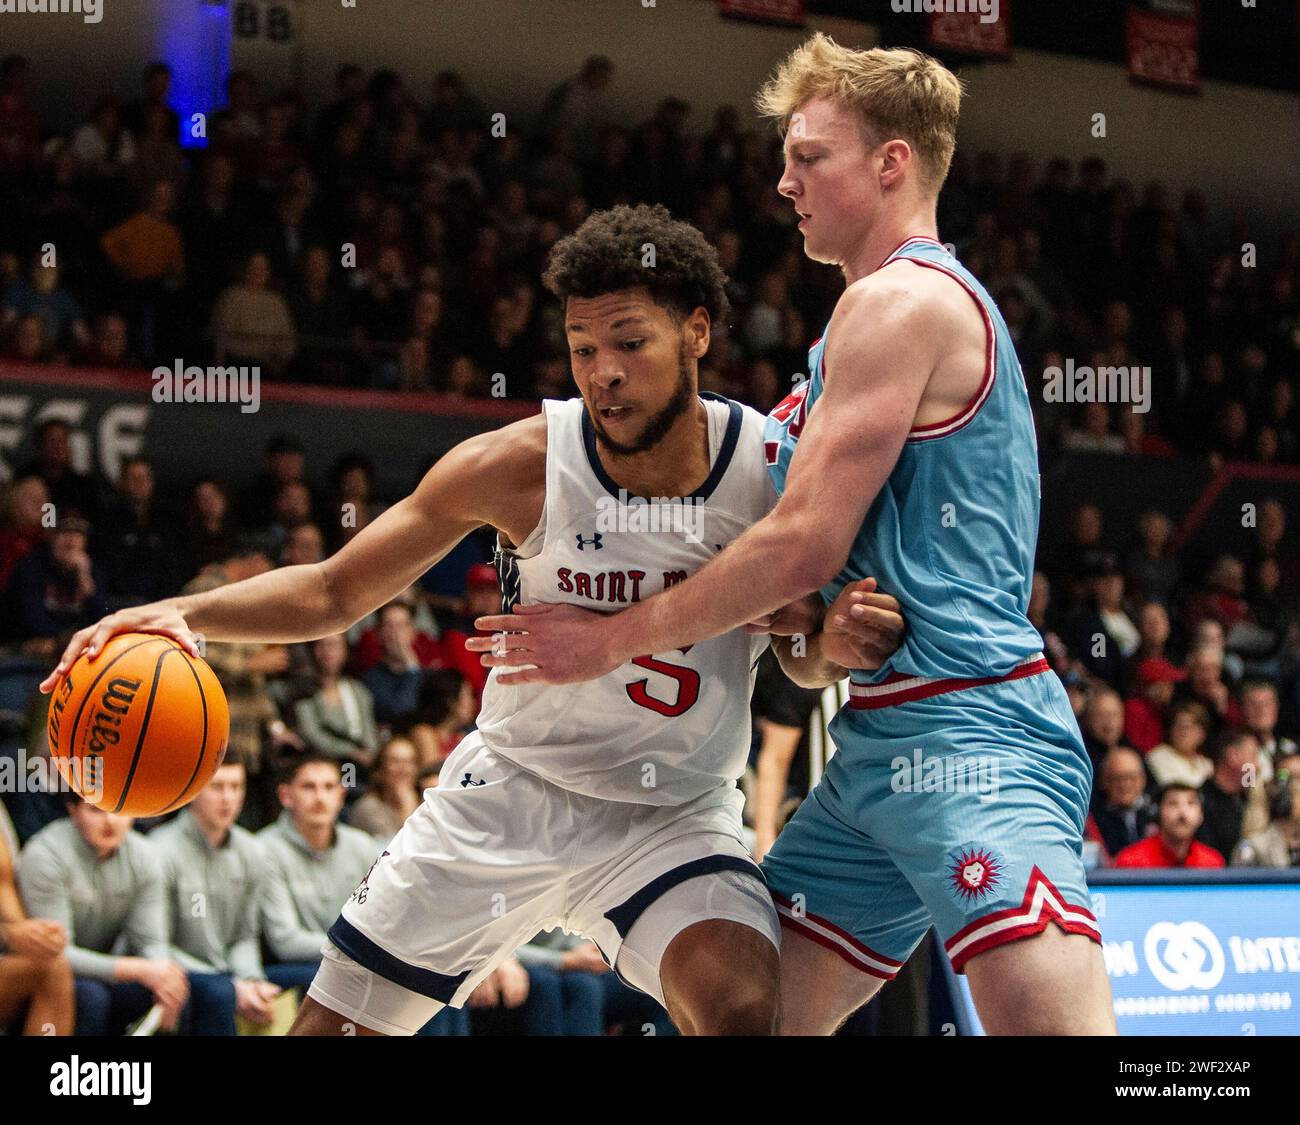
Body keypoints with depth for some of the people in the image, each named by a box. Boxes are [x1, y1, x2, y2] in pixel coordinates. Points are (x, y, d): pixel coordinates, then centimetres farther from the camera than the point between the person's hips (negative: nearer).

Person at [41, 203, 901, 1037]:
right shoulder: (520, 467, -16)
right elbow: (334, 592, -6)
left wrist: (843, 635, -22)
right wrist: (185, 613, -24)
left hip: (675, 817, -1)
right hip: (510, 790, 1)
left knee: (742, 1009, -31)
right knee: (332, 1019, 5)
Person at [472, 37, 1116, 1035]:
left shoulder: (899, 298, -8)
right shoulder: (933, 301, 24)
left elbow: (806, 545, -13)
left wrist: (617, 638, -4)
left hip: (965, 732, -11)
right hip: (881, 742, 11)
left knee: (1052, 1018, -22)